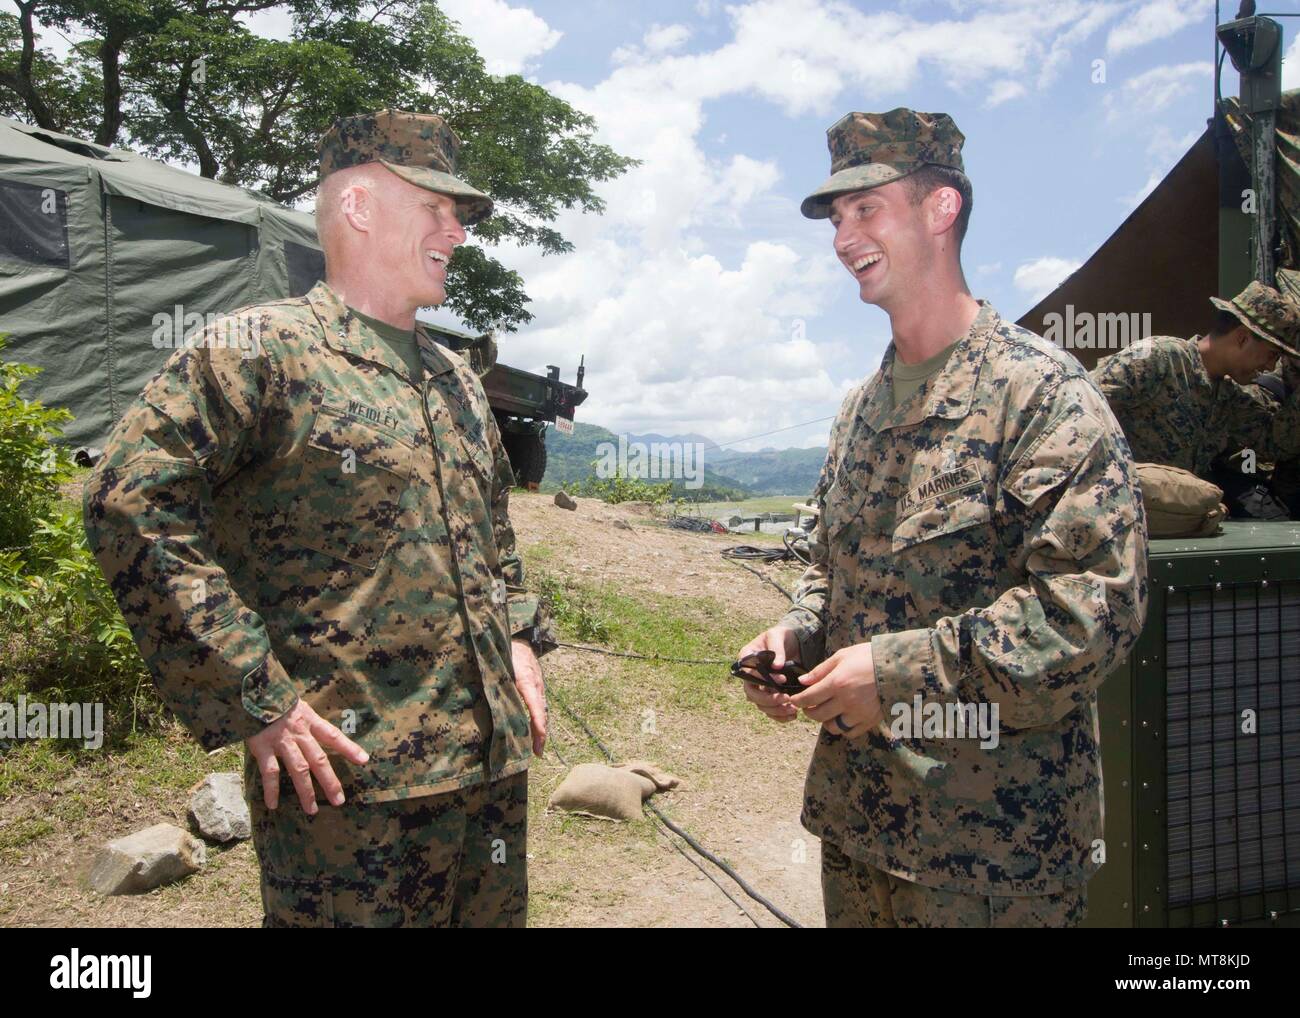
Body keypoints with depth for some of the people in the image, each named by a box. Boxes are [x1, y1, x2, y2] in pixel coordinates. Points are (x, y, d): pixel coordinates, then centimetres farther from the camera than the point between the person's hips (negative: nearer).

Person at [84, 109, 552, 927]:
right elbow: (130, 505, -16)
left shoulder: (456, 377, 15)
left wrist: (519, 638, 12)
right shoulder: (258, 349, -9)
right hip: (347, 773, -7)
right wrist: (253, 702, -17)